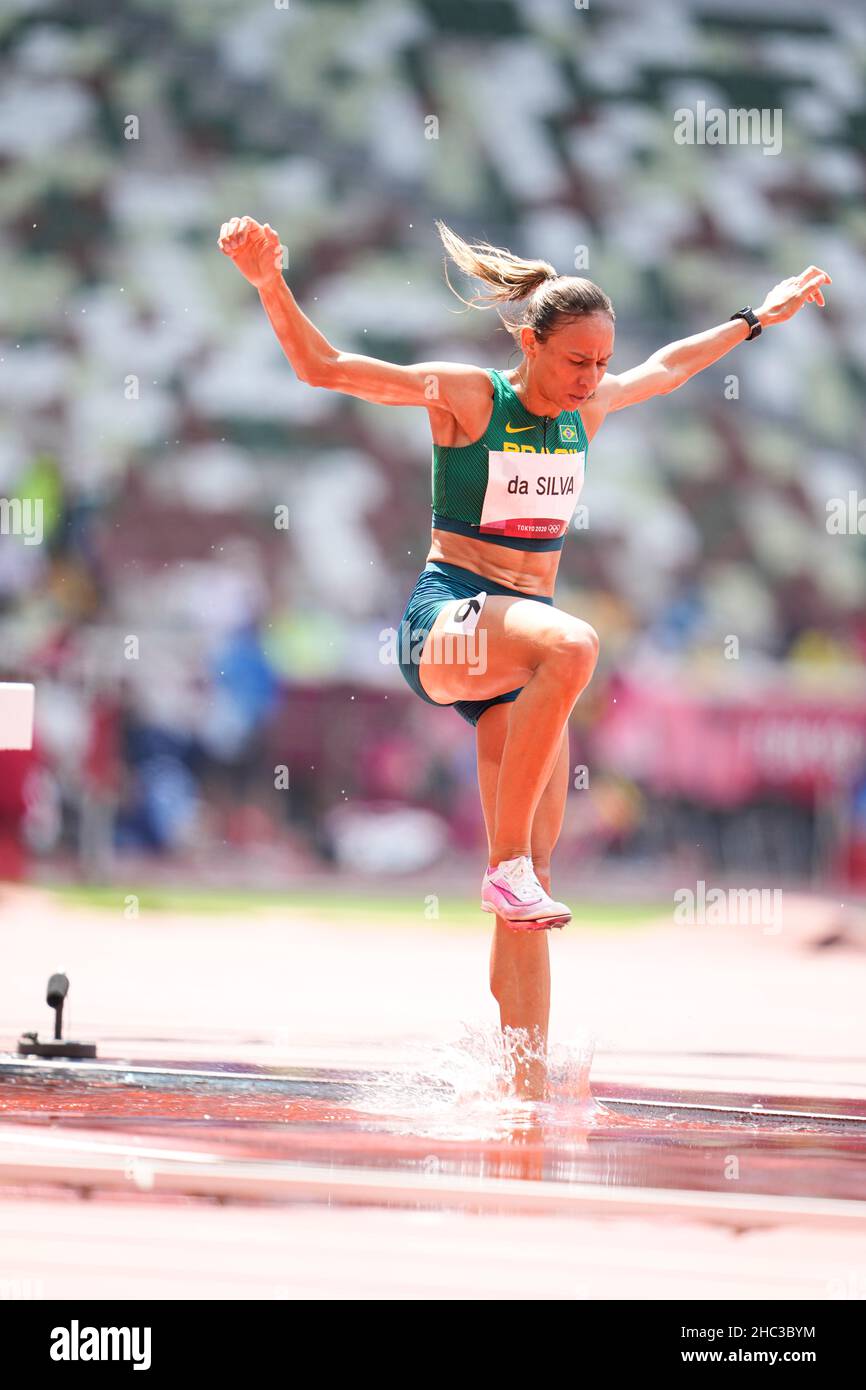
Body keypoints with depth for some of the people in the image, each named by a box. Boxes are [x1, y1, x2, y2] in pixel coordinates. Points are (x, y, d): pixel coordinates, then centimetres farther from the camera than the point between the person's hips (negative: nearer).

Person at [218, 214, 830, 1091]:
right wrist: (270, 284, -24)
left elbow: (666, 368, 32)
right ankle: (505, 862, -32)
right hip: (446, 617, -6)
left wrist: (756, 319, 41)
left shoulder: (587, 410, 10)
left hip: (521, 638, 6)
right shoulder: (465, 396, -7)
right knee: (571, 645, -40)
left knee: (531, 878, 0)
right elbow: (322, 368, -10)